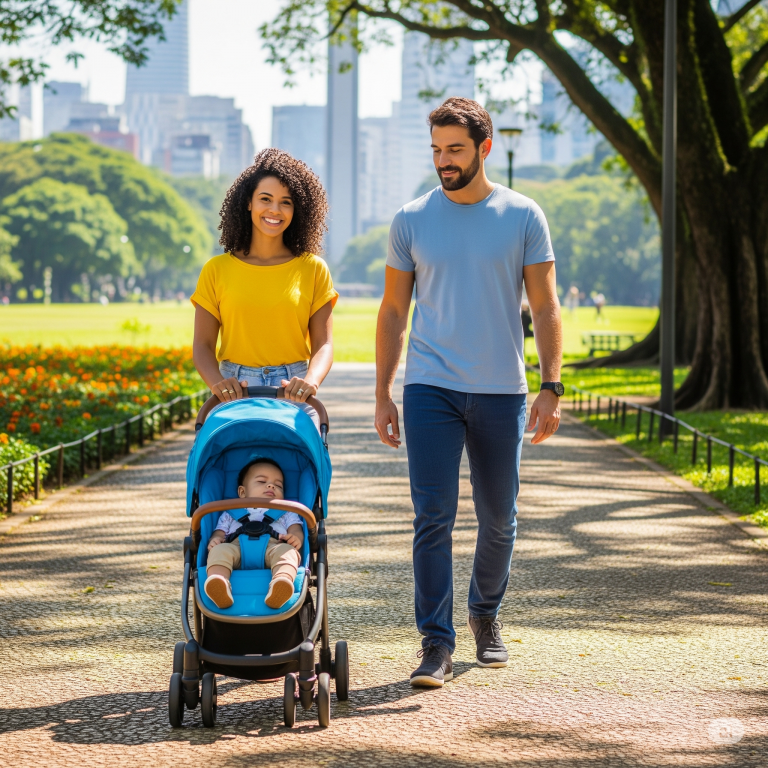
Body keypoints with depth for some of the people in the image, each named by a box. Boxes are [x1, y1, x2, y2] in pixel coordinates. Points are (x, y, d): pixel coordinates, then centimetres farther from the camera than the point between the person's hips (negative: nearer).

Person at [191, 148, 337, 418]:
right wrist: (217, 383, -15)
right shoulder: (217, 269, 9)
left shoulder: (313, 269, 8)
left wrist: (311, 380, -18)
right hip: (235, 394, 0)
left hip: (293, 397, 0)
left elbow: (323, 344, 3)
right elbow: (203, 345, 6)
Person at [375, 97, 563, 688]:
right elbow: (393, 312, 9)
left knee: (498, 518, 10)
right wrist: (382, 395, 5)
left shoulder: (523, 217, 2)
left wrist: (551, 386, -6)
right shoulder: (412, 220, 4)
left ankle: (487, 614, 33)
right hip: (430, 389, 0)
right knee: (433, 516, -9)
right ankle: (437, 644, -6)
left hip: (502, 391, 0)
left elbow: (545, 307, 3)